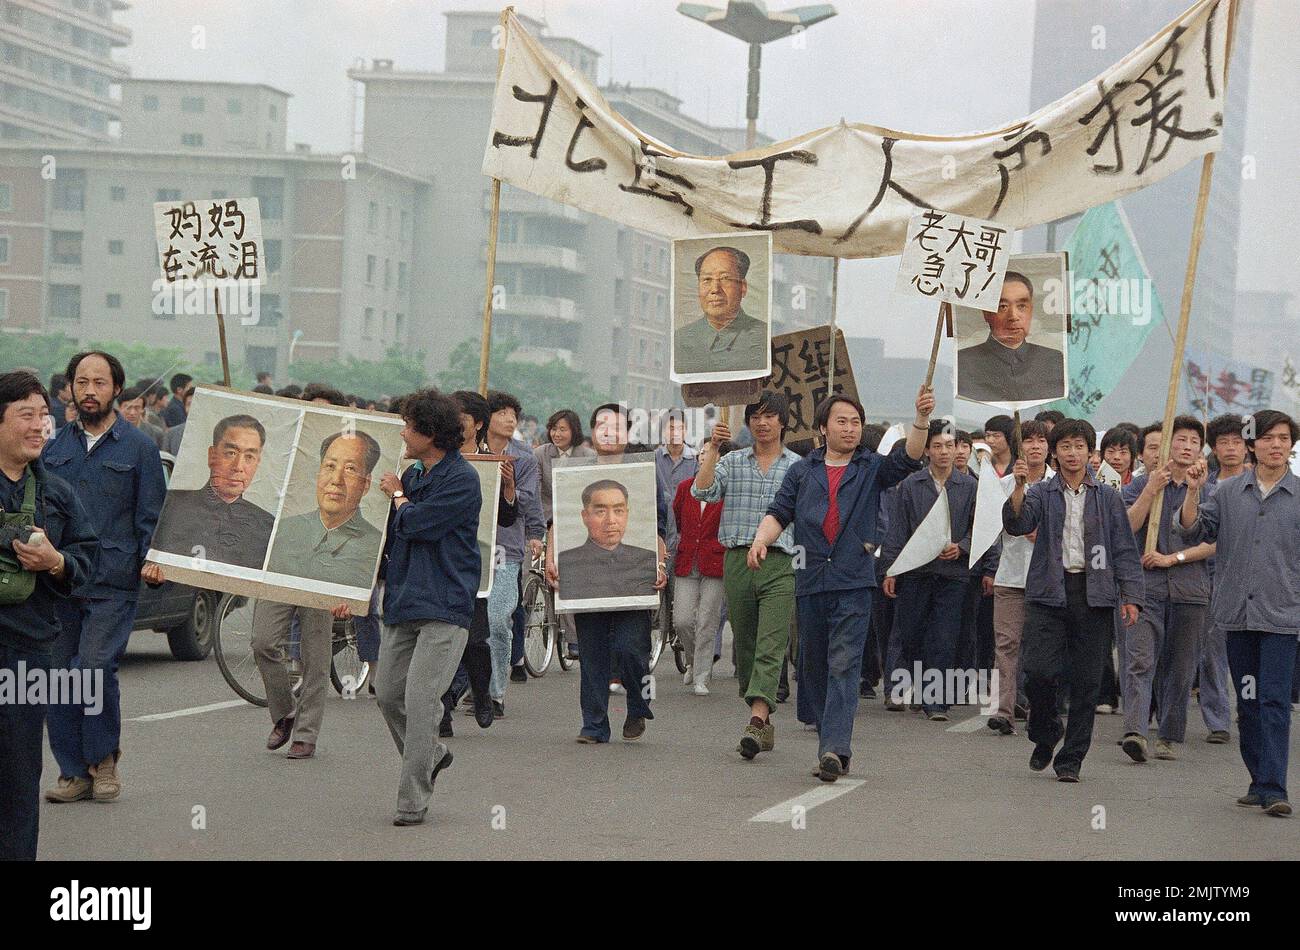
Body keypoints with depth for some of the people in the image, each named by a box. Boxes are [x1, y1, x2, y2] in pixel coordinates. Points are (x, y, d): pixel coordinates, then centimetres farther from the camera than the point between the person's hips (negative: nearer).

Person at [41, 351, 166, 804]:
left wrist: (152, 559, -12)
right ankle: (74, 773, 12)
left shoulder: (139, 447, 5)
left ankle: (104, 759, 3)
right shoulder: (55, 447, 15)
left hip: (113, 584, -4)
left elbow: (151, 516, 3)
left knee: (95, 667, -16)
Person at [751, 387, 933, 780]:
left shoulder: (873, 467, 8)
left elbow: (908, 457, -9)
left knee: (844, 666, -13)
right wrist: (761, 540, -11)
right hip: (810, 581, 4)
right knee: (813, 668, 10)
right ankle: (833, 741, 22)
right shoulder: (802, 471, 14)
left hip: (853, 583, -4)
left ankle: (834, 748, -22)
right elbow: (779, 512, 10)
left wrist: (921, 418, -25)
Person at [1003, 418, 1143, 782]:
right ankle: (1045, 736, 16)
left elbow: (1124, 548, 8)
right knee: (1040, 671, -12)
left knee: (1085, 680, 1)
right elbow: (1017, 524, -10)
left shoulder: (1107, 497, 9)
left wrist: (1130, 595, 0)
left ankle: (1071, 759, 11)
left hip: (1092, 593, 1)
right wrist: (1019, 488, -26)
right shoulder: (1042, 493, 7)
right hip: (1049, 591, -1)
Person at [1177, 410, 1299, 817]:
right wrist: (1193, 492, -9)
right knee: (1247, 702, 10)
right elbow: (1193, 532, 4)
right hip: (1238, 612, 3)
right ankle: (1259, 782, 20)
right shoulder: (1228, 491, 7)